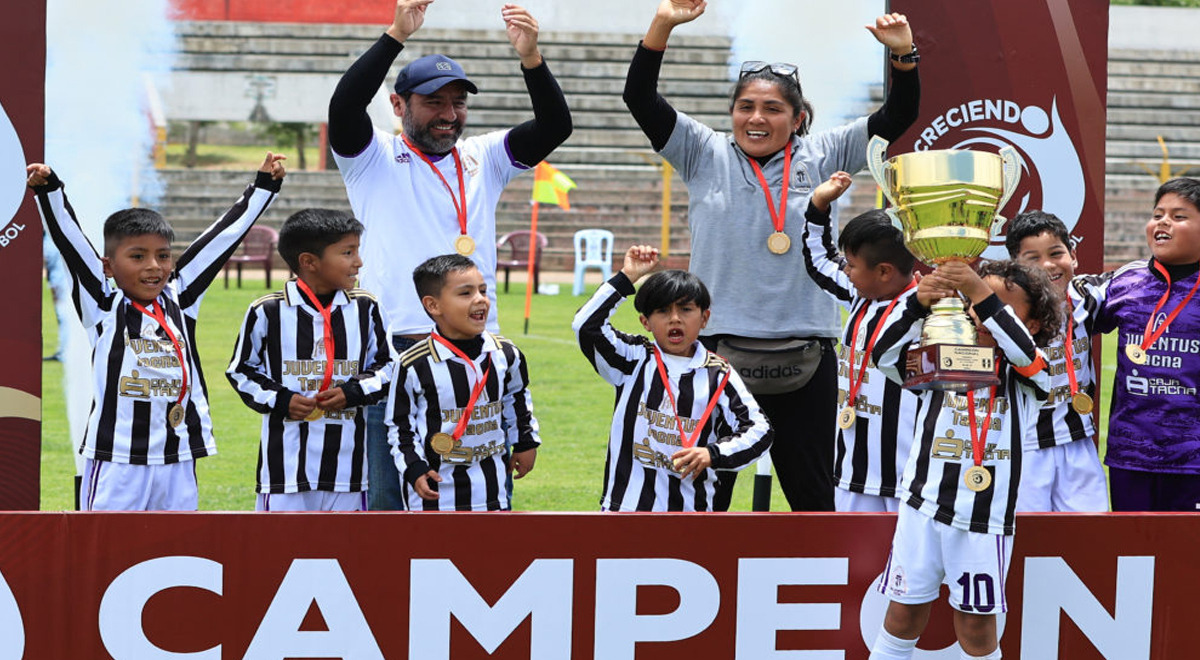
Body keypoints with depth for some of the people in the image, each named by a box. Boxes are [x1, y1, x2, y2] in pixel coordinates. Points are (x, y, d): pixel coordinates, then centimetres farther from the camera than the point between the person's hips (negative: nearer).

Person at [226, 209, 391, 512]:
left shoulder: (364, 309, 4)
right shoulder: (268, 311, -4)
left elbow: (384, 365, 12)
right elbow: (241, 370, 6)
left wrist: (354, 392, -7)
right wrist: (279, 400, -9)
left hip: (346, 453, 3)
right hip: (287, 457, -3)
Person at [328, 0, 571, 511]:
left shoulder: (483, 158, 14)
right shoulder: (374, 159, 5)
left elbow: (555, 127, 1)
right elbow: (343, 108, -14)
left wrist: (530, 58, -16)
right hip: (396, 351, -3)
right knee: (390, 500, -2)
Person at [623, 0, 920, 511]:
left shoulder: (821, 157, 5)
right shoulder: (706, 156, 4)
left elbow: (897, 118, 3)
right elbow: (640, 98, -4)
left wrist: (903, 56, -13)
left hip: (804, 351, 1)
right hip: (719, 347, 0)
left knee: (812, 489, 11)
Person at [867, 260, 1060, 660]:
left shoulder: (1025, 371, 1)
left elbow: (1023, 348, -21)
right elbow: (886, 357, -5)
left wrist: (983, 293, -29)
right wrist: (919, 305, -18)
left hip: (986, 516, -2)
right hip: (924, 505, 2)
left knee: (976, 625, 6)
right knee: (904, 614, 8)